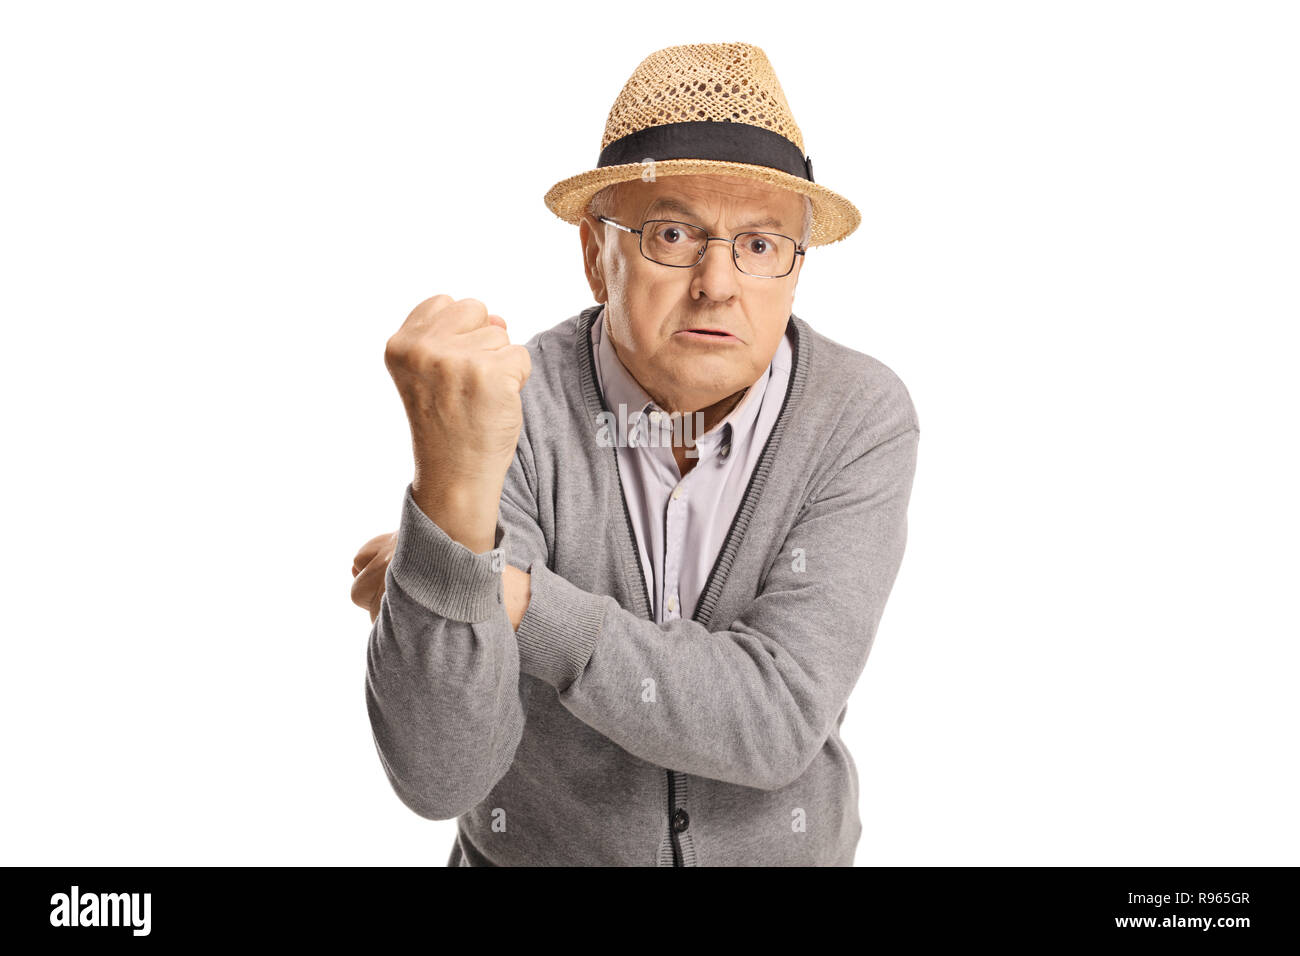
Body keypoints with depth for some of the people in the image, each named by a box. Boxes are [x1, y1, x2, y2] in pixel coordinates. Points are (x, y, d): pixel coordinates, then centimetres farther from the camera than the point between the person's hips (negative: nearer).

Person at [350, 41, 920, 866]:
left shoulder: (866, 419, -19)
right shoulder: (504, 408, -22)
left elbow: (780, 720, -27)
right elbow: (437, 772, -31)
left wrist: (512, 596, -30)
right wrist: (454, 478, -45)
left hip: (782, 852, 1)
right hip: (531, 852, 0)